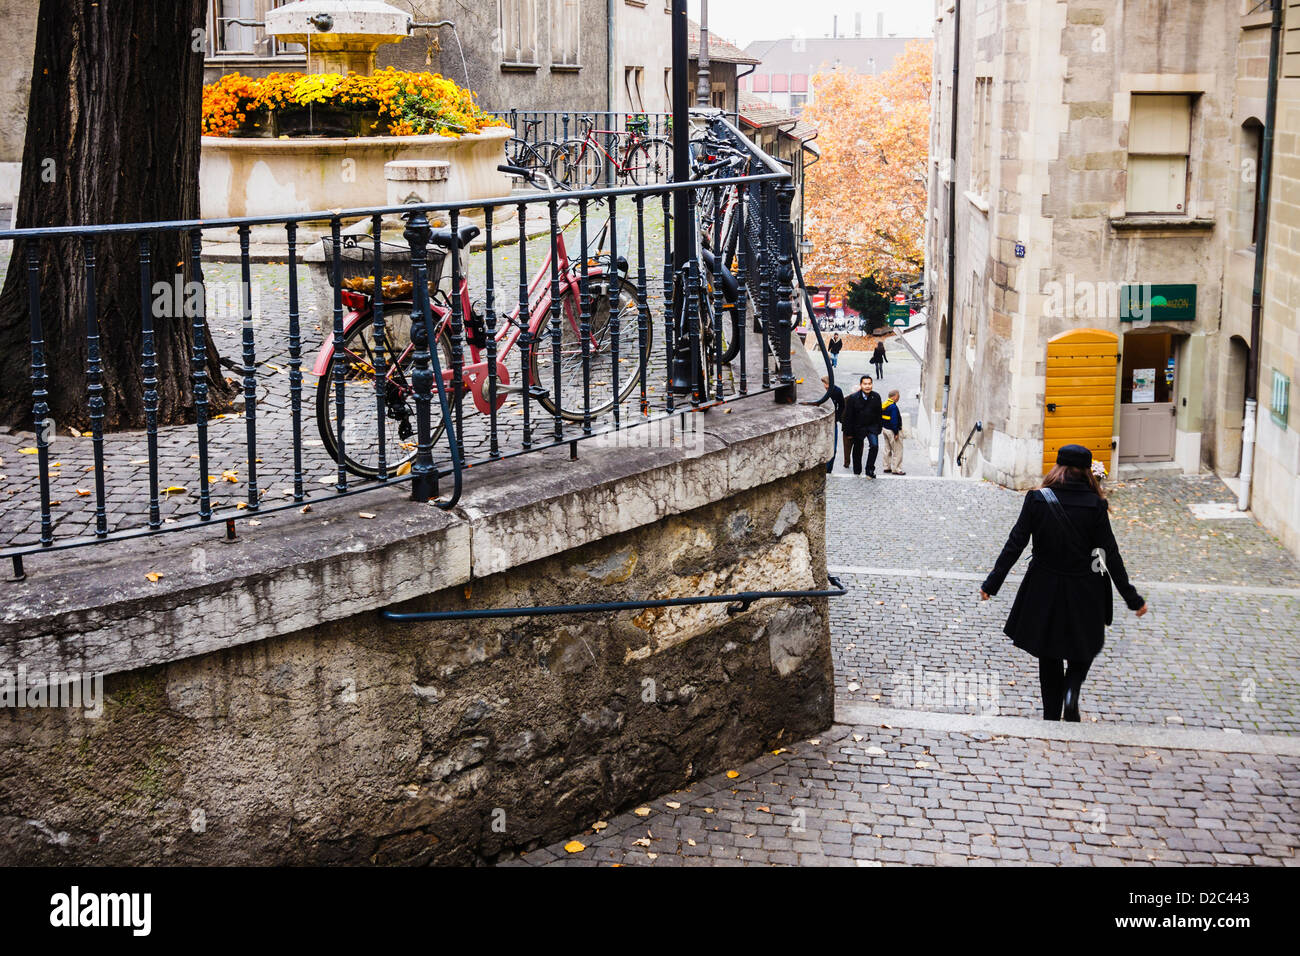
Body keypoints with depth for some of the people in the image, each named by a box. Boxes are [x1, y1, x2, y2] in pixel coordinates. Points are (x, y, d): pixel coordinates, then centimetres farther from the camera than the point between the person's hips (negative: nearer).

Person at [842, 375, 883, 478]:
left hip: (872, 427, 1)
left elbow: (879, 414, 7)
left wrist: (878, 429, 6)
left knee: (874, 445, -19)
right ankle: (857, 471, 29)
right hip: (858, 428, -1)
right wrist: (849, 433, -8)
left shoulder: (876, 397, -2)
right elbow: (848, 416, -7)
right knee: (857, 450, 11)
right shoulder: (853, 398, -11)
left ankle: (870, 470, -9)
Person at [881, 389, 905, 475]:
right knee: (897, 451, -1)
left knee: (887, 449, 17)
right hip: (892, 431, -9)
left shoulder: (884, 405, 6)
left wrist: (881, 429, 19)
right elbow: (894, 421, -24)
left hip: (885, 429, 9)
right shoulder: (893, 407, -22)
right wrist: (896, 433, -20)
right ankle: (896, 469, 0)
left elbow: (881, 418, 13)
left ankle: (887, 467, 22)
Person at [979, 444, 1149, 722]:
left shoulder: (1037, 500, -8)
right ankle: (1071, 690, -5)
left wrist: (992, 583, 1)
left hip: (1044, 588, 1)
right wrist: (1132, 598, -1)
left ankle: (1051, 716, 18)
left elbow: (1015, 545, -7)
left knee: (1049, 654, 16)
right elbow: (1110, 554, -9)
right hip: (1083, 592, -1)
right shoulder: (1094, 504, -10)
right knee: (1084, 645, 21)